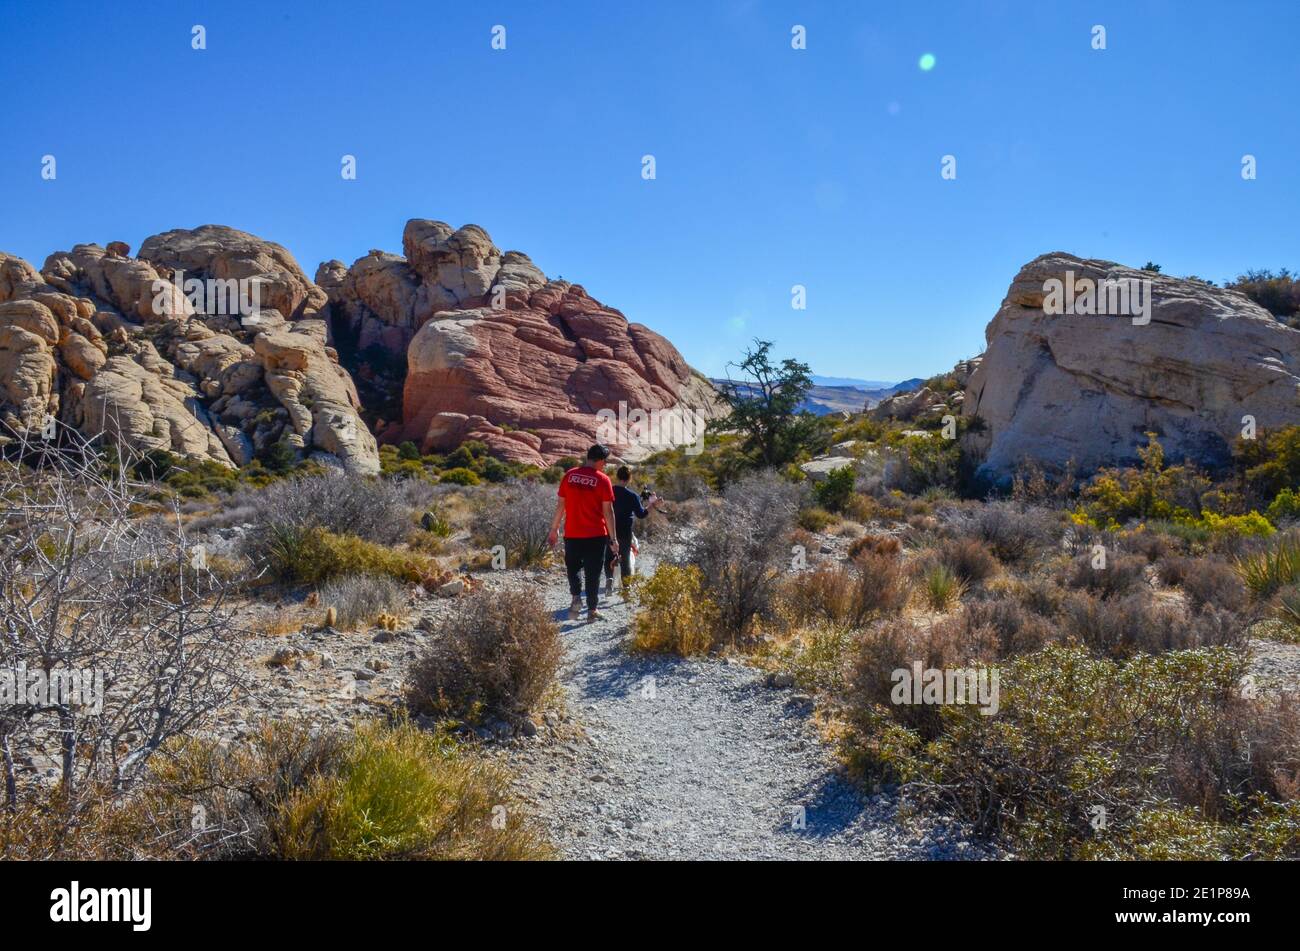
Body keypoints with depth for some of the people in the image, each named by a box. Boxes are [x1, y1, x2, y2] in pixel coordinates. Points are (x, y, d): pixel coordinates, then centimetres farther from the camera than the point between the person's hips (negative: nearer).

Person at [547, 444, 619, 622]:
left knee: (573, 566, 19)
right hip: (595, 535, -2)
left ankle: (576, 597, -3)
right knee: (593, 573, 7)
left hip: (572, 534, 2)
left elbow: (560, 504, 5)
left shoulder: (569, 475, 2)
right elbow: (608, 511, -7)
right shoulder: (603, 480, -7)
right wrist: (613, 538, -1)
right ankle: (592, 610, 11)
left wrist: (554, 529, 14)